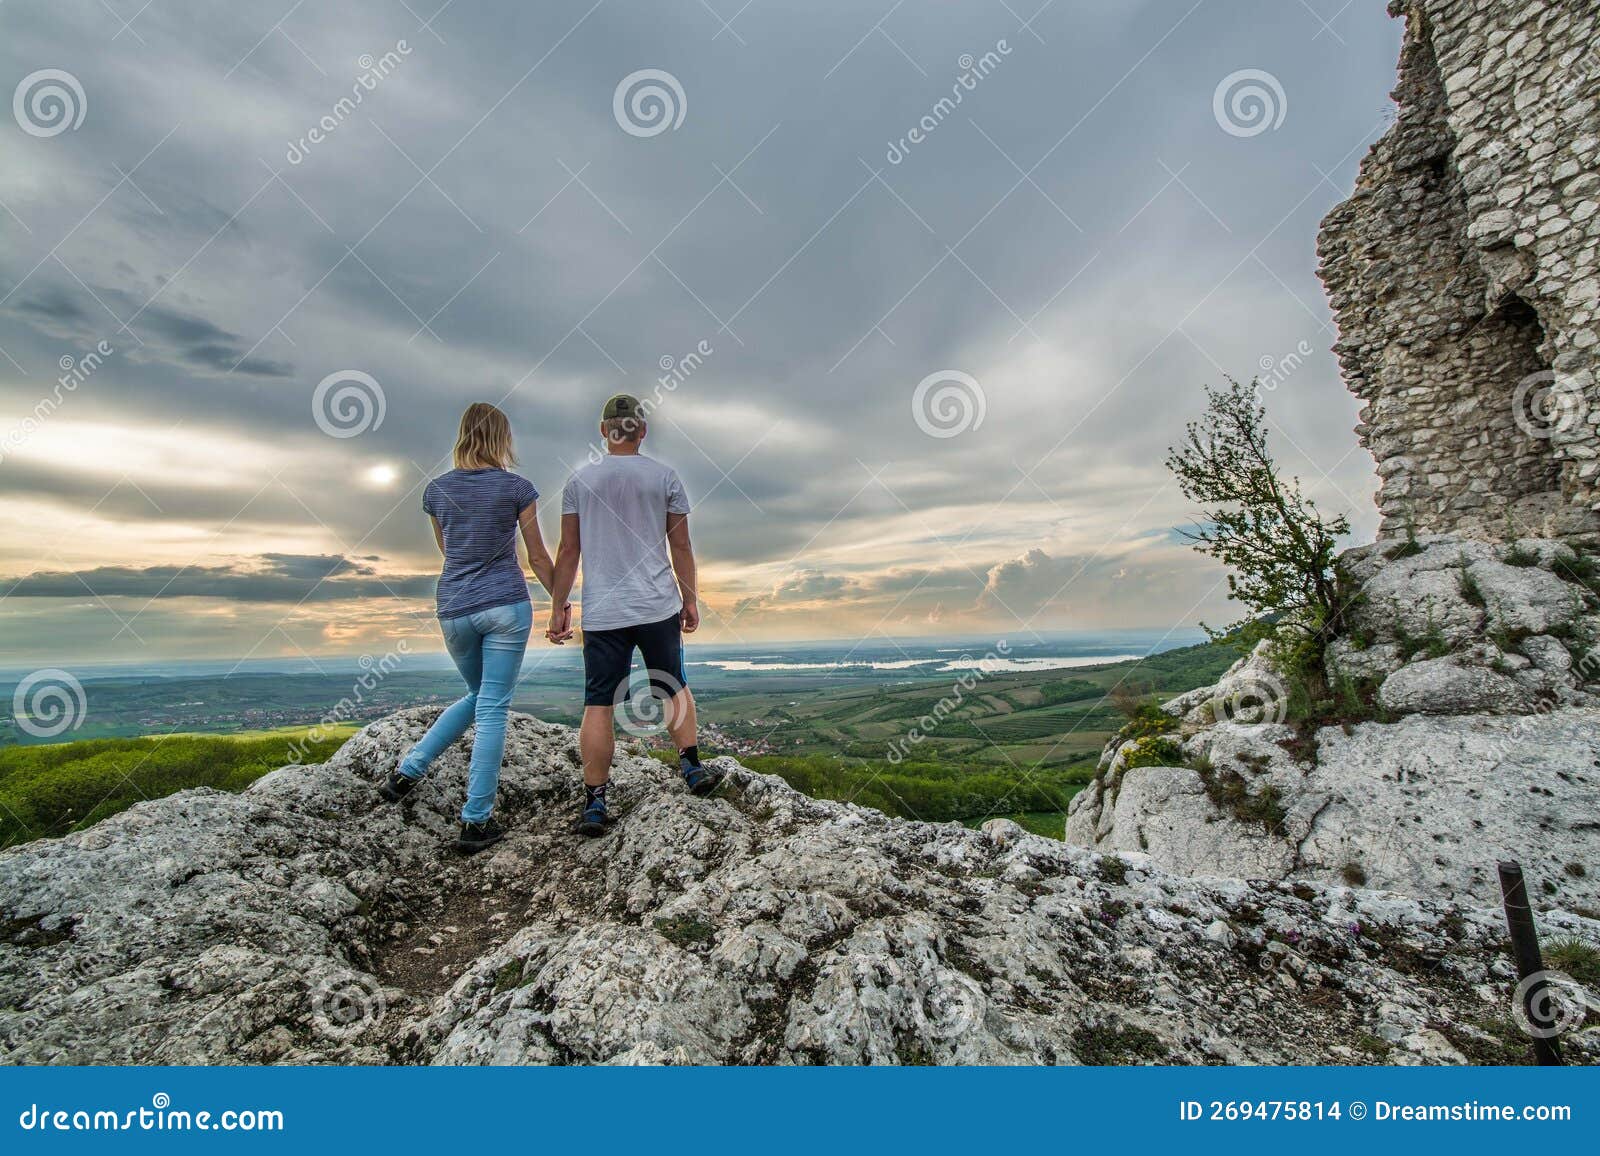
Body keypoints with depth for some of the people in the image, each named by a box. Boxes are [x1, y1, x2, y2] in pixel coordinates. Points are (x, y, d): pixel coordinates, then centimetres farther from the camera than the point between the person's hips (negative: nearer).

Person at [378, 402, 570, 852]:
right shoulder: (517, 488, -5)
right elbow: (539, 558, -1)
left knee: (478, 697, 26)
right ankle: (475, 822, 5)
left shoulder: (437, 489, 5)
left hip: (455, 609, 4)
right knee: (492, 710, 1)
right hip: (506, 606, -4)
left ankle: (407, 772, 21)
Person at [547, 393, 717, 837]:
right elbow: (680, 546, 2)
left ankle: (594, 802, 7)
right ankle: (692, 767, 22)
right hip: (658, 605, 0)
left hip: (602, 613, 0)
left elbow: (568, 551, 2)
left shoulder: (580, 481, 4)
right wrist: (690, 599, 11)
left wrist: (558, 607, 8)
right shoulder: (664, 477, 2)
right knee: (674, 688, 18)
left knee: (598, 705, 4)